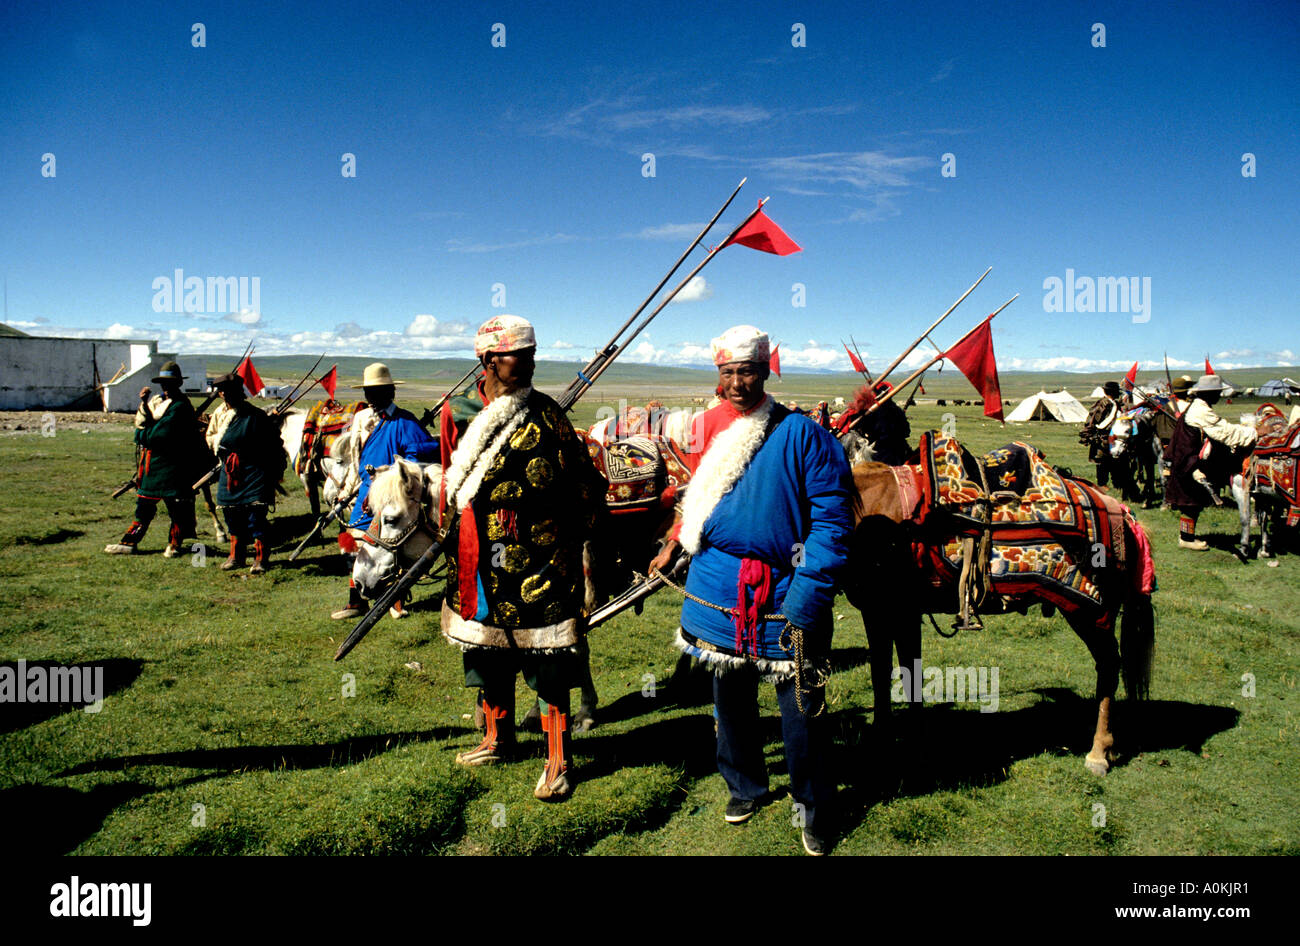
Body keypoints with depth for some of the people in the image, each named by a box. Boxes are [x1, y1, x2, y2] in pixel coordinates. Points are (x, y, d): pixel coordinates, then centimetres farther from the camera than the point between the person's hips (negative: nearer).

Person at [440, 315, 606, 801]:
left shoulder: (545, 415, -6)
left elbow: (587, 486, -3)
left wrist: (568, 537, -3)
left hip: (539, 566, -5)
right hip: (481, 567, 5)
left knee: (547, 668, 0)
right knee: (487, 659, 18)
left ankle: (558, 762, 15)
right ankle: (497, 739, 40)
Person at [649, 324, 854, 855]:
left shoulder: (800, 434, -11)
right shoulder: (707, 427, 4)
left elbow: (833, 519, -12)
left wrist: (805, 602, -17)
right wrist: (671, 549, 20)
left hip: (782, 593, -4)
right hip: (718, 593, 4)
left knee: (801, 707, 4)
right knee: (730, 698, 18)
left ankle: (812, 806, 27)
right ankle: (745, 786, 40)